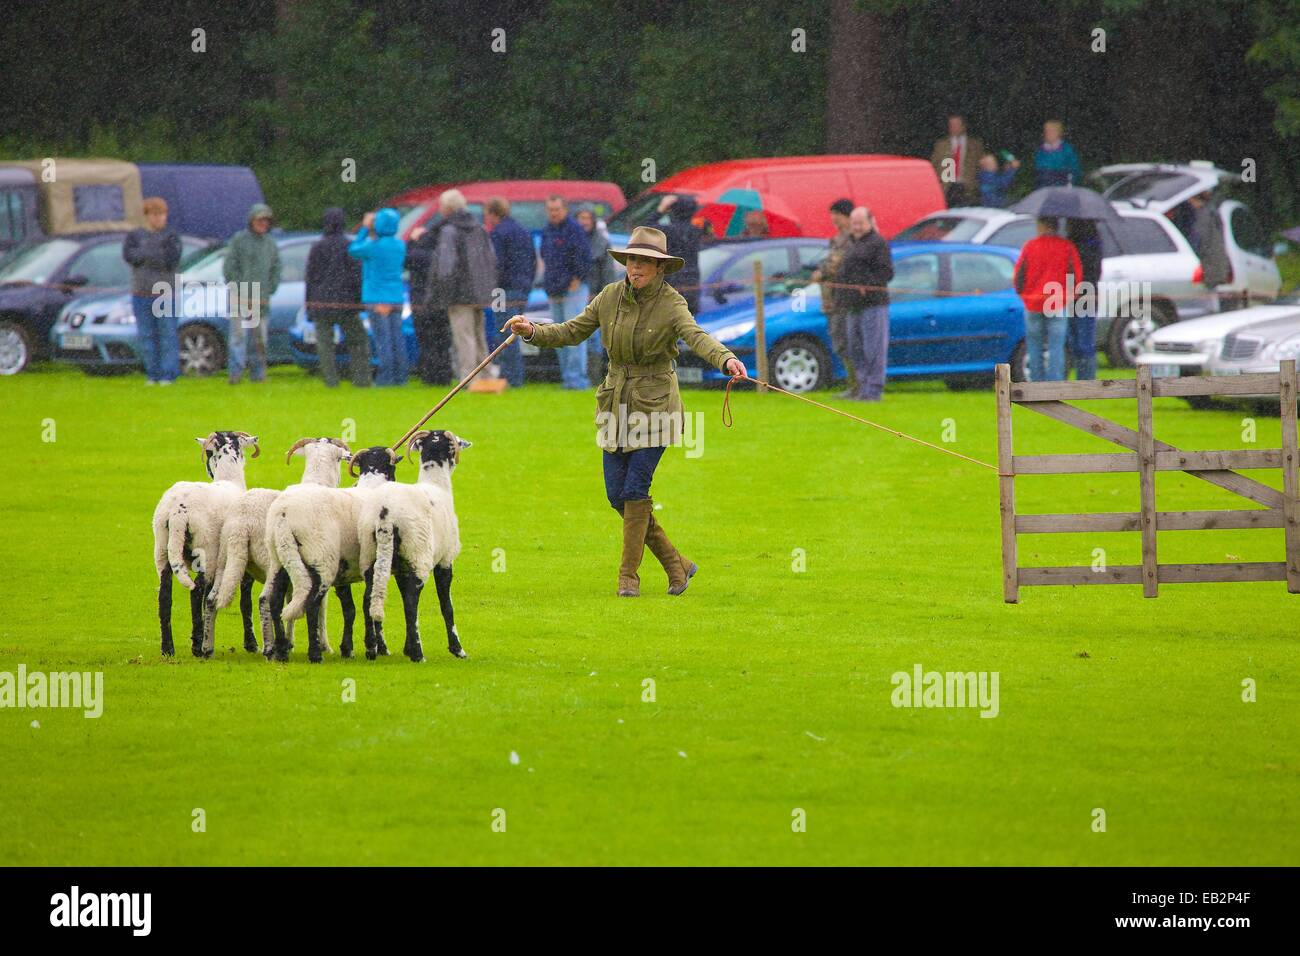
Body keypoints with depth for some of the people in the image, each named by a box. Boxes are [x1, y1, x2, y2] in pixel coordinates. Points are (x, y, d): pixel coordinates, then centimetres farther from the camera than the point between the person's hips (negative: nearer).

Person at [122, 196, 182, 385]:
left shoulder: (171, 237, 4)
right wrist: (158, 253, -15)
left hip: (165, 293, -2)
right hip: (141, 294, 2)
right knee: (146, 336, 1)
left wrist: (145, 256, -14)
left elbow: (172, 262, -11)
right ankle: (152, 373, 7)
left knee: (167, 334, -6)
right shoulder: (134, 236, 7)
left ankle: (168, 375, -5)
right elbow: (129, 256, -11)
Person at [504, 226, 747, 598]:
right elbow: (573, 331, 11)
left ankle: (628, 576, 3)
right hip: (617, 403, 5)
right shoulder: (610, 297, 3)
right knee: (617, 494, 3)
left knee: (636, 488, -9)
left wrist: (726, 359, -49)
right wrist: (533, 332, -5)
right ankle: (676, 564, 16)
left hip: (654, 403, -5)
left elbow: (696, 336, -29)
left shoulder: (671, 303, -12)